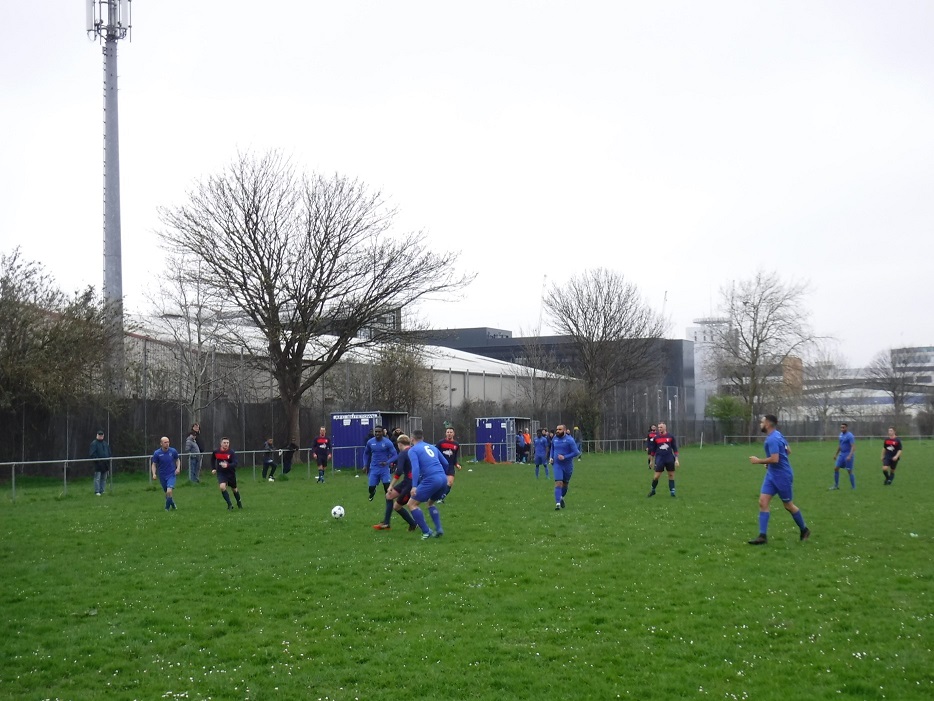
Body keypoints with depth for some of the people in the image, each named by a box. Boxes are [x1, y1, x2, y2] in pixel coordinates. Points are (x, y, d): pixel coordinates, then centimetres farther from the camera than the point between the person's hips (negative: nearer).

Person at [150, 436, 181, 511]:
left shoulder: (173, 451, -6)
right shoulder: (157, 453, -8)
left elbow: (177, 460, 10)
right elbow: (154, 464, 1)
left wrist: (178, 468, -6)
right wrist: (154, 474, -13)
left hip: (171, 475, -1)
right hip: (162, 476, 1)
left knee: (169, 491, -19)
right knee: (167, 493, 11)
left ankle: (167, 508, -2)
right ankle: (173, 505, 36)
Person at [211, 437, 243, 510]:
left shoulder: (232, 452, -17)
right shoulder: (216, 452, -7)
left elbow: (235, 463, -27)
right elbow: (212, 460, 16)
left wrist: (227, 465, -44)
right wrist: (213, 468, 7)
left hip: (231, 473, -1)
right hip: (221, 473, 1)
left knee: (234, 489, 15)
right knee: (222, 487, -24)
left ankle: (239, 502, 44)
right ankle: (230, 505, -14)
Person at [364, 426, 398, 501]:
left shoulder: (388, 442, -12)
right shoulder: (370, 442, -2)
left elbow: (394, 455, -9)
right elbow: (366, 454, 16)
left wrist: (387, 462, -24)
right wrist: (366, 465, 12)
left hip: (384, 468, -2)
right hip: (374, 468, 2)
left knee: (387, 488, -13)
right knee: (371, 487, 1)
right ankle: (372, 492, 39)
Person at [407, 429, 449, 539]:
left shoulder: (413, 450, 4)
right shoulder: (432, 447, 23)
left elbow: (415, 468, -12)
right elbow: (445, 463, 24)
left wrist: (414, 486, -19)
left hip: (431, 480, -7)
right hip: (443, 479, 7)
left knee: (412, 504, 5)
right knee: (431, 503, 29)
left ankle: (426, 532, -2)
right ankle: (439, 529, 13)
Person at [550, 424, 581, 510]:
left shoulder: (569, 440, -14)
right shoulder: (555, 439, 2)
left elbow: (576, 452, -16)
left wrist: (564, 457, -21)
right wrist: (551, 457, 5)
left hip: (567, 465, -2)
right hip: (557, 465, 2)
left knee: (565, 483, 14)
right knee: (558, 483, -13)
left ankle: (562, 498, 42)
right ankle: (558, 503, -17)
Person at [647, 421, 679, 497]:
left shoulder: (670, 436, 1)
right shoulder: (656, 438, 2)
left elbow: (675, 448, 5)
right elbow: (653, 450, 11)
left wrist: (676, 459, 0)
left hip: (670, 459, 1)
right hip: (659, 459, 0)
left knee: (671, 475, 3)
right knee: (656, 476, -3)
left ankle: (672, 492, 10)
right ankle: (653, 490, 16)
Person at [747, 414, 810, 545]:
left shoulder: (772, 439, -22)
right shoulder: (776, 435, 10)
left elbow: (774, 459, -30)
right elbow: (787, 451, 21)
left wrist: (758, 461, -17)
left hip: (782, 476, -10)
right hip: (772, 474, 10)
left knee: (788, 505, 7)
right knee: (762, 502, -2)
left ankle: (804, 530, 28)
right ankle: (762, 536, -5)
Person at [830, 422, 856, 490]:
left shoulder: (850, 436, -15)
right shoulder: (841, 434, 11)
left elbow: (853, 447, -21)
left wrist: (850, 456, -31)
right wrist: (836, 454, 24)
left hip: (848, 455, -7)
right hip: (841, 455, 8)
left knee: (849, 471, -3)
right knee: (836, 468, 1)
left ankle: (853, 487, 9)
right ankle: (836, 485, 10)